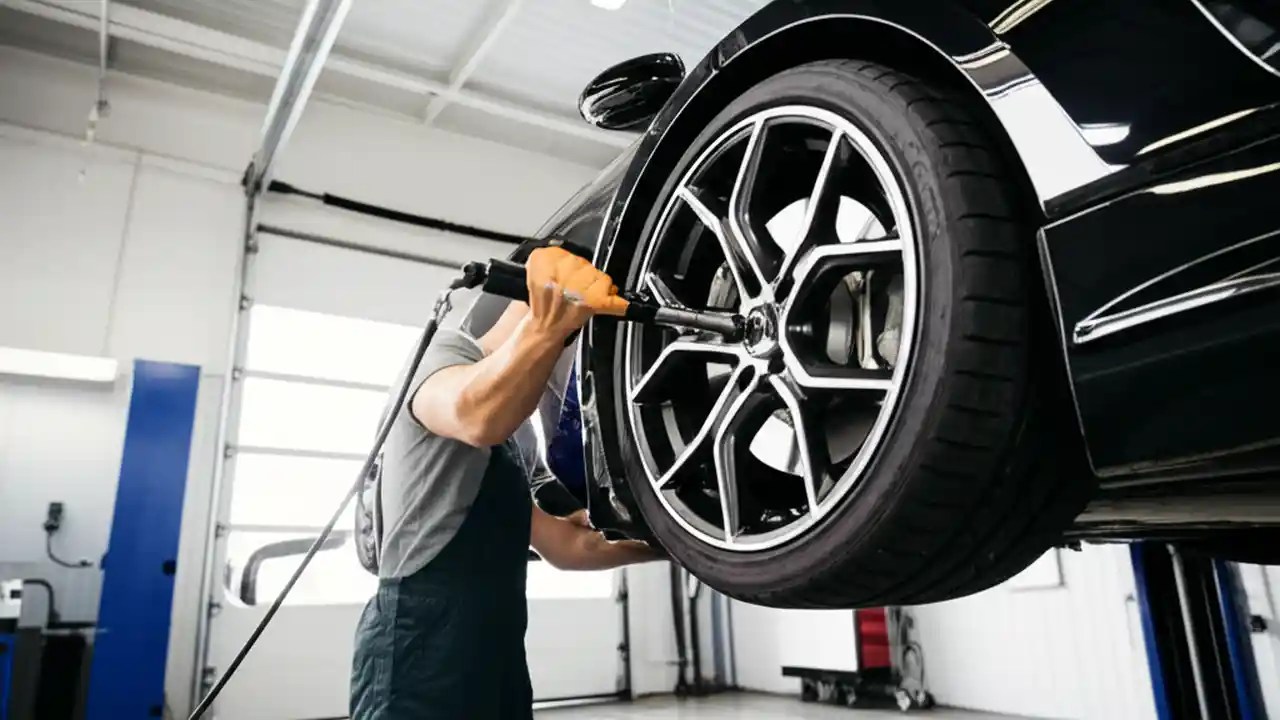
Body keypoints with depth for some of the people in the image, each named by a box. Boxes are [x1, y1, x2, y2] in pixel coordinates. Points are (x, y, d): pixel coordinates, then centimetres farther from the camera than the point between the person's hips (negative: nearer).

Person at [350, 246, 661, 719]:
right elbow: (479, 417, -32)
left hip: (497, 652, 10)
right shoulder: (448, 352, -6)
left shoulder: (512, 450, 24)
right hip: (421, 645, -10)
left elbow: (566, 545, 23)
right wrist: (548, 324, -48)